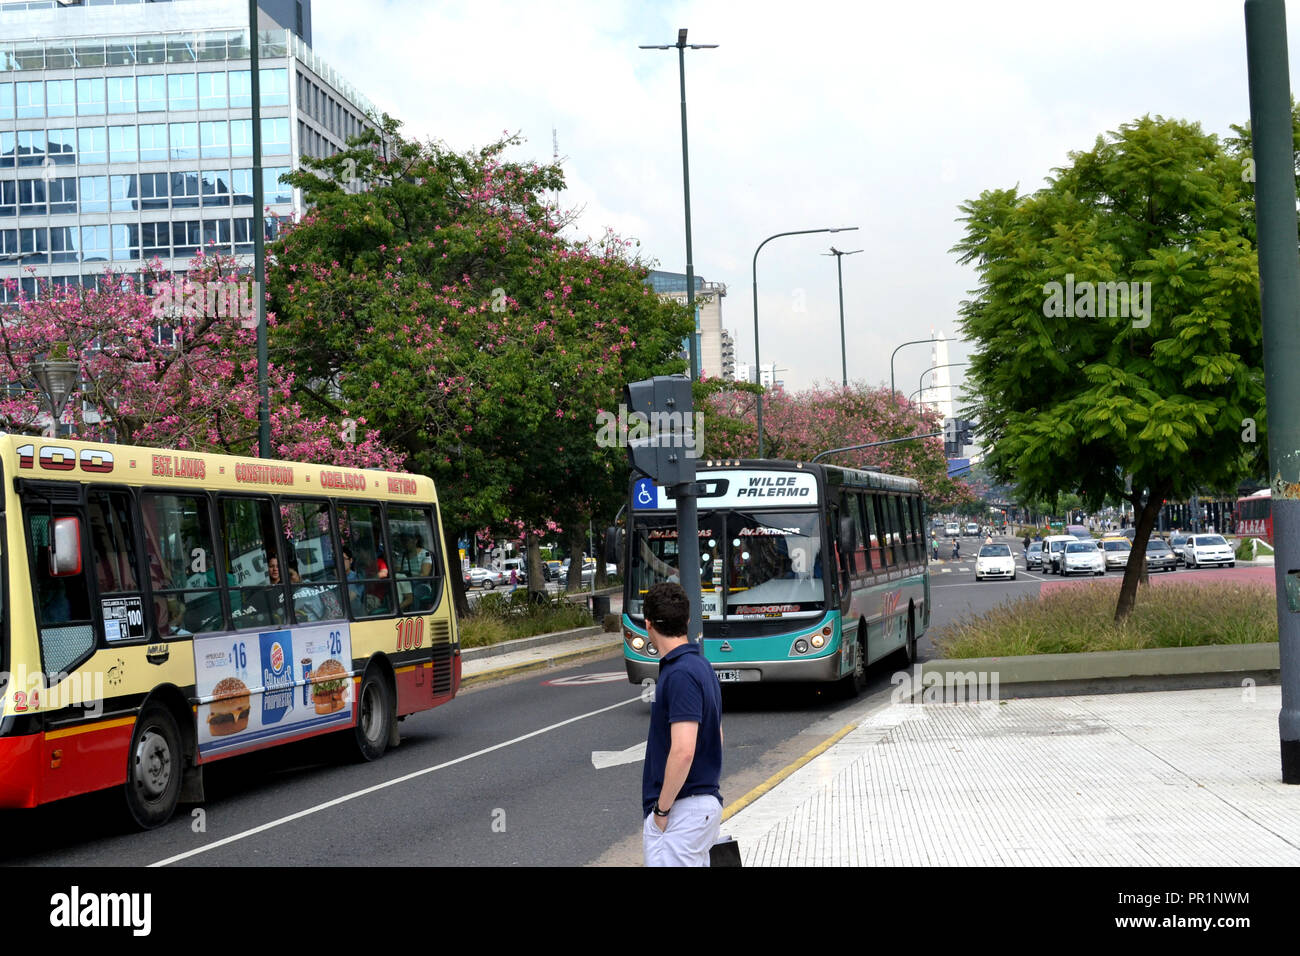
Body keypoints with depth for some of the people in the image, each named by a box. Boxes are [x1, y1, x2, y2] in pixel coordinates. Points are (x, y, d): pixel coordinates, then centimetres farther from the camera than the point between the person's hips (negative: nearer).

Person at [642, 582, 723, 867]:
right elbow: (716, 738, 21)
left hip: (680, 810, -10)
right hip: (706, 801, 10)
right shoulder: (701, 666, 12)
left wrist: (661, 810, -17)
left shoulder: (680, 675, -19)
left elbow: (683, 751, -26)